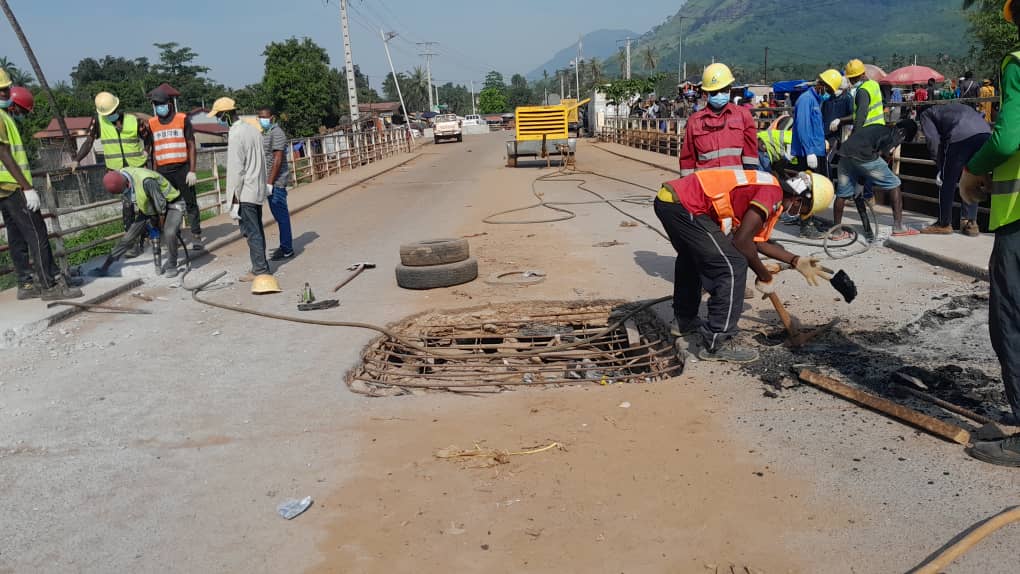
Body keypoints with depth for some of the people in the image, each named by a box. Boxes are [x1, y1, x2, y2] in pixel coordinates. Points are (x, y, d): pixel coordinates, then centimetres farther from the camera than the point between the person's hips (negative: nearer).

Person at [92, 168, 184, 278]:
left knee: (169, 233, -33)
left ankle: (172, 266, -11)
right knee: (129, 237, 5)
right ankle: (105, 267, 17)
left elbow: (161, 204, -25)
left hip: (171, 204, -7)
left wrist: (161, 225, -10)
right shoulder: (121, 176, -12)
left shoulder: (146, 181, -37)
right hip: (149, 208, 7)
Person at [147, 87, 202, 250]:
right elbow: (153, 150, 13)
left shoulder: (183, 119, 0)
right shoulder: (152, 123, 9)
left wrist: (192, 170, -6)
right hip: (163, 171, 3)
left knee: (190, 203, -1)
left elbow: (191, 145, 0)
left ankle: (196, 236, 4)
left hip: (182, 169, -3)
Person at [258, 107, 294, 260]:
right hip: (270, 181, 9)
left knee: (281, 215, -4)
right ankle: (285, 247, 21)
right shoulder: (266, 133, 17)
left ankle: (287, 250, 1)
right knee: (278, 215, 13)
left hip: (276, 182, -9)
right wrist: (268, 182, 17)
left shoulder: (276, 133, -12)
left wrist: (270, 182, -21)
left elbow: (278, 160, -19)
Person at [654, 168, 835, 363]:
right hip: (684, 206, -11)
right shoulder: (773, 193, -10)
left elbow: (757, 241, 24)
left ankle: (685, 321, 51)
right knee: (733, 267, -8)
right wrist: (764, 276, 0)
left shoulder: (766, 187, 19)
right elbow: (742, 241, -13)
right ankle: (716, 345, -3)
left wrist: (796, 261, 23)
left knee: (691, 256, 32)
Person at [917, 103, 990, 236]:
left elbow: (933, 140, 8)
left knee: (947, 182, 9)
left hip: (961, 135, -6)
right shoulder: (951, 108, 42)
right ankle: (970, 223, 19)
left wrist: (940, 166, 14)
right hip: (985, 132, 6)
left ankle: (944, 224, 17)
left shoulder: (926, 114, 25)